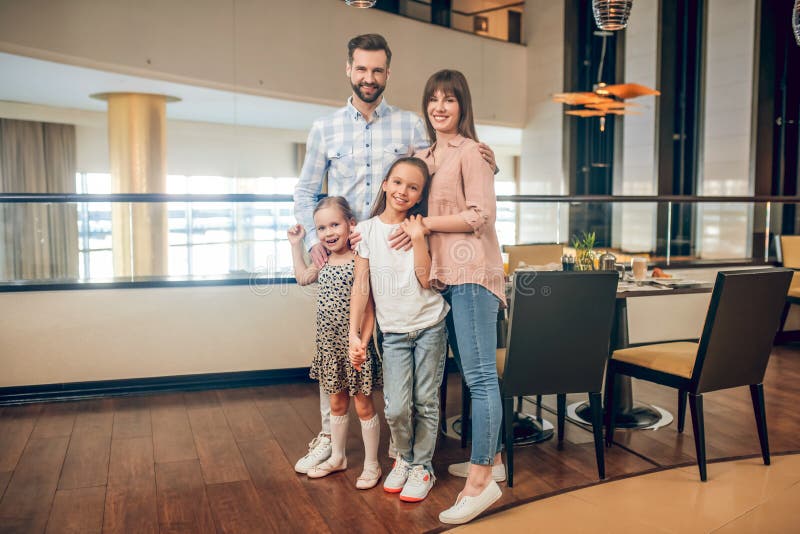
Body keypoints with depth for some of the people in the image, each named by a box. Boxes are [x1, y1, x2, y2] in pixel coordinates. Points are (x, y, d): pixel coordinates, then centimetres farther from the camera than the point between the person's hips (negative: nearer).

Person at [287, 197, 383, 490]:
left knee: (363, 405, 7)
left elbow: (368, 309, -16)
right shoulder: (323, 264, 6)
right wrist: (295, 244, 20)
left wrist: (362, 345, -22)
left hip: (354, 345, -6)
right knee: (337, 404, 19)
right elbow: (302, 277, 26)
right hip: (329, 345, 6)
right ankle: (337, 457, 35)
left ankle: (371, 464, 20)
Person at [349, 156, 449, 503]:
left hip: (430, 325, 0)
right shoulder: (366, 230, 0)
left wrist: (418, 239, -16)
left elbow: (426, 279, -9)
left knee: (426, 403, 5)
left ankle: (422, 466, 24)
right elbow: (361, 286, -1)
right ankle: (404, 457, 21)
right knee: (396, 409, -7)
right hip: (393, 331, 0)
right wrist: (354, 333, -5)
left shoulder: (419, 228, 1)